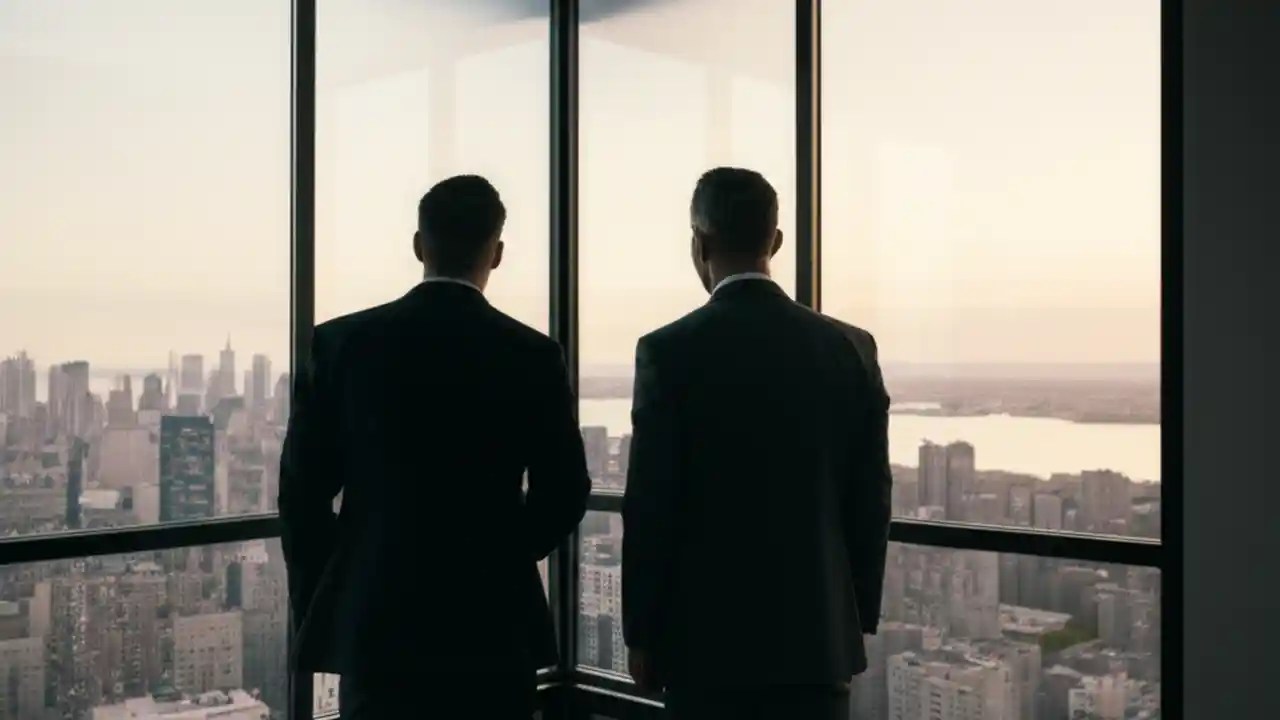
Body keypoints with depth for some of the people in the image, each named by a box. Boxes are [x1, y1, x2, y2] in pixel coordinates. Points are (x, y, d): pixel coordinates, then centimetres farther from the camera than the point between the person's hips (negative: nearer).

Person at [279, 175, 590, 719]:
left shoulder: (343, 342, -4)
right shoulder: (532, 354, -5)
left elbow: (303, 489, -2)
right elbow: (564, 492, -1)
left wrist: (317, 606, 10)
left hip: (377, 620, 1)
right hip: (493, 621, 0)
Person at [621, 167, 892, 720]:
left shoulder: (670, 351, -10)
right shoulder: (851, 349, 0)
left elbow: (650, 505, -9)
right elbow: (872, 501, 4)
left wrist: (641, 634, 1)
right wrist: (859, 618, 14)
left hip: (708, 636, -3)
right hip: (819, 633, 3)